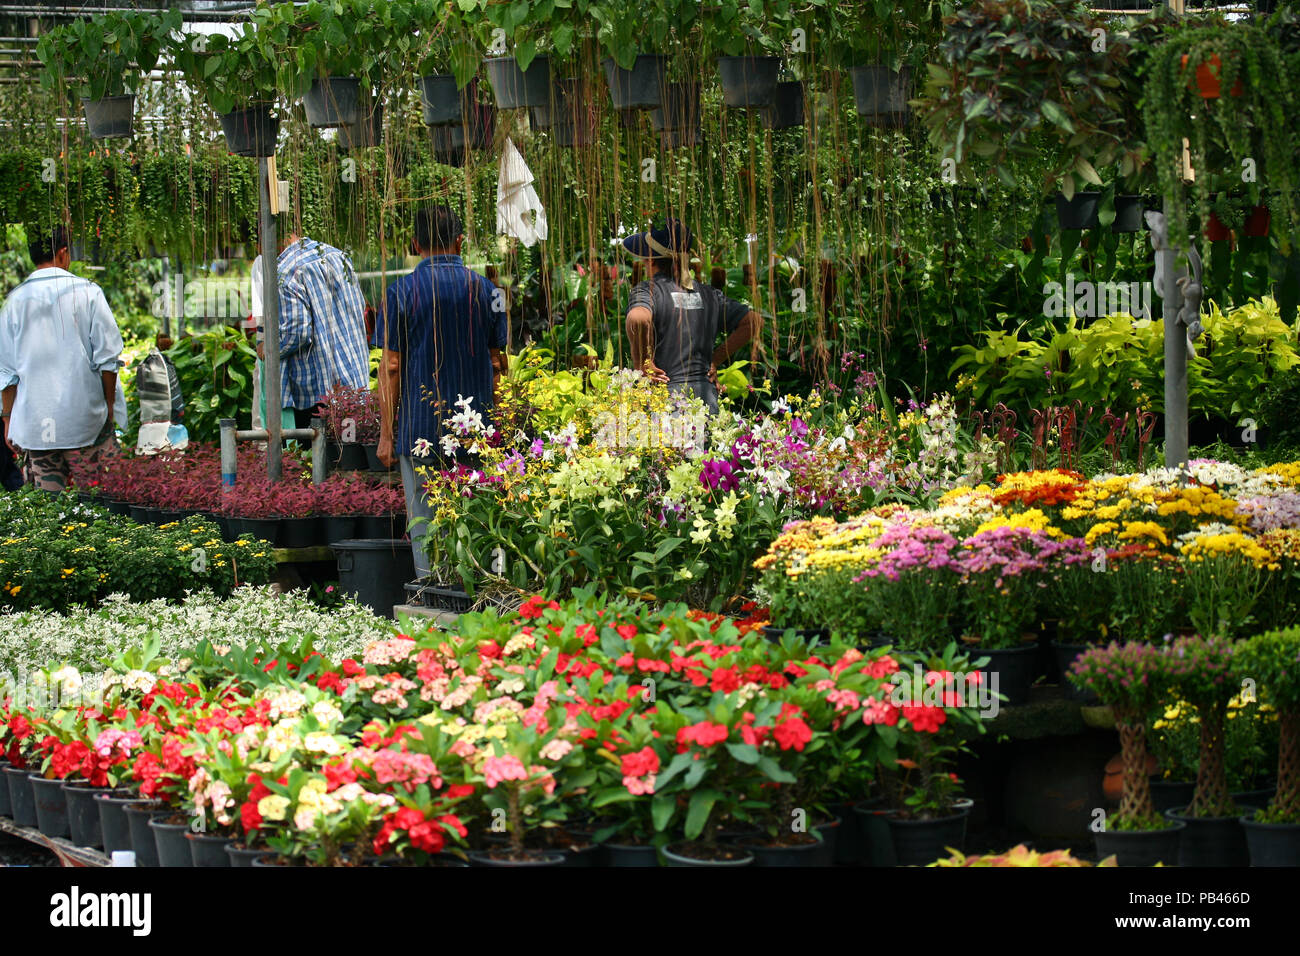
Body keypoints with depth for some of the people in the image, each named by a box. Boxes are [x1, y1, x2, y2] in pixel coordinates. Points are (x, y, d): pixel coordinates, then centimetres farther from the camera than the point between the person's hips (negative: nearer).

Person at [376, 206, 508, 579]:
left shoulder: (401, 292, -4)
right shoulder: (486, 290, 4)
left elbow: (391, 366, -4)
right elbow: (497, 363, 8)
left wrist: (386, 433, 0)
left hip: (420, 427, -2)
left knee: (426, 530, 2)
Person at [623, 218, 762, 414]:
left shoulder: (648, 290, -5)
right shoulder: (707, 294, 11)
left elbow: (638, 319, -28)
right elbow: (754, 321, 11)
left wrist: (641, 363, -14)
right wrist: (715, 360, 12)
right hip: (707, 395, 5)